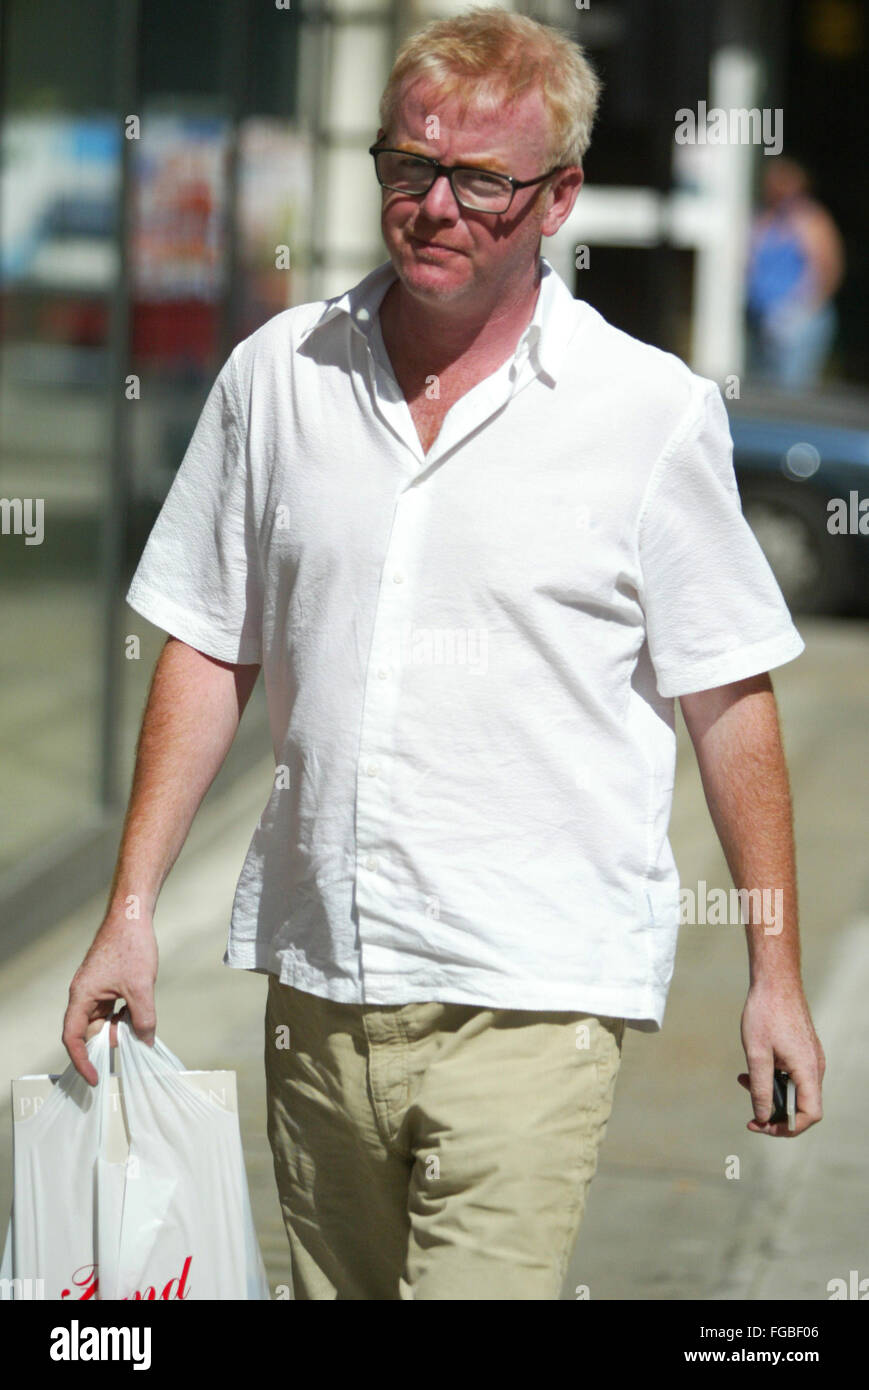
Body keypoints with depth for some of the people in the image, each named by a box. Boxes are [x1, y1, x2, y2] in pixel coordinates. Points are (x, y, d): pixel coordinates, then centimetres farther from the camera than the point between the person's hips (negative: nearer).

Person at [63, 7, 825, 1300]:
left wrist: (776, 976, 2)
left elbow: (731, 702, 1)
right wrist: (131, 909, 8)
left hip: (532, 996, -4)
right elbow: (208, 652, 12)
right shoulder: (276, 376, 6)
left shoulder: (655, 413, -4)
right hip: (316, 978, 4)